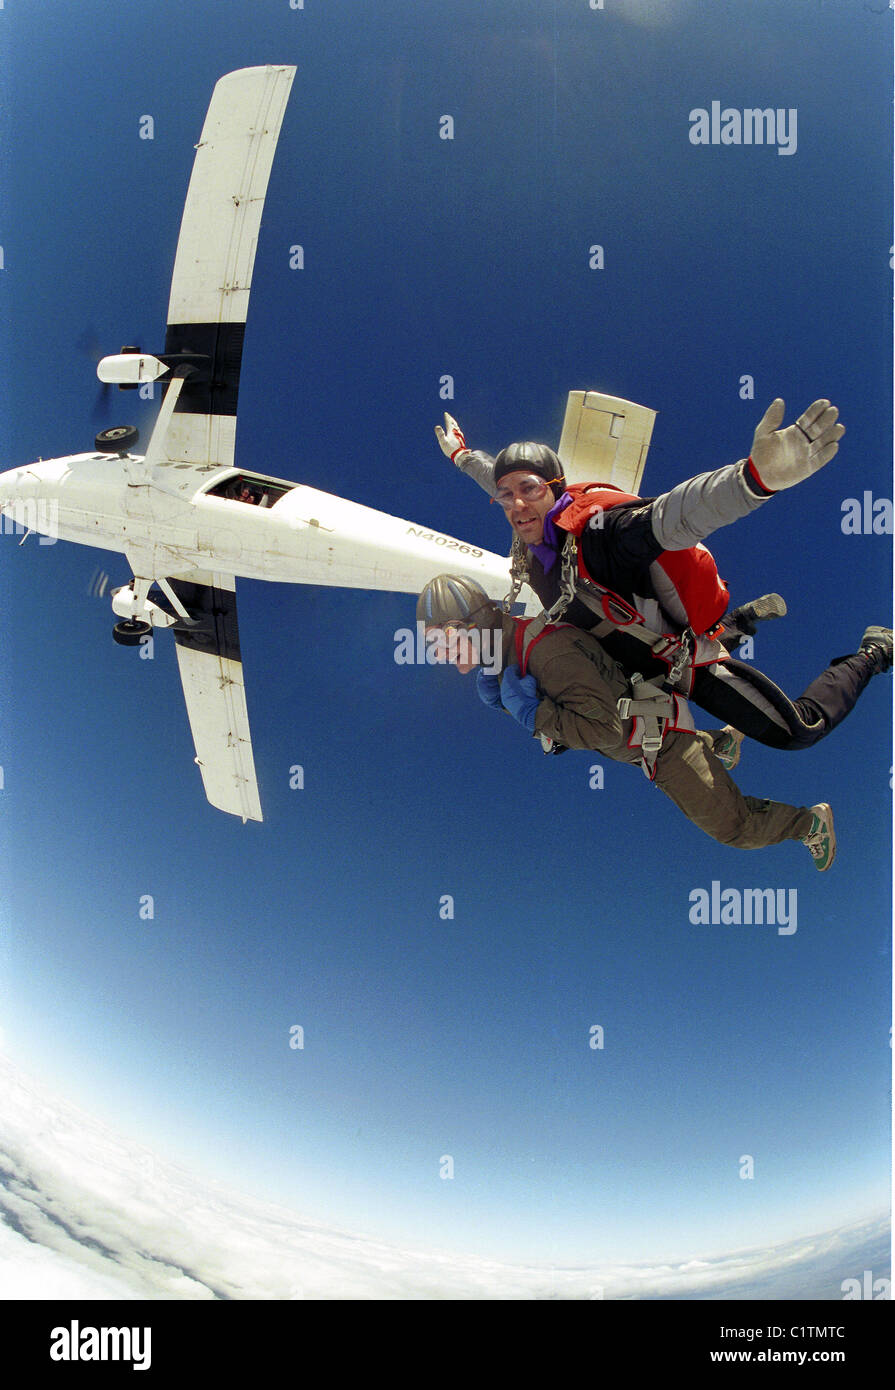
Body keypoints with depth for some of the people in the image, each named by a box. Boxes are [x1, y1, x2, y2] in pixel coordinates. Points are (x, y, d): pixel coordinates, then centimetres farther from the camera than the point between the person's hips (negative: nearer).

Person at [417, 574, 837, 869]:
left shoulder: (549, 650, -39)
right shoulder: (508, 646, -9)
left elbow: (607, 728, -40)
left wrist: (532, 713, -38)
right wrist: (499, 698, -15)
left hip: (659, 736, -9)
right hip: (636, 737, 9)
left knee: (736, 828, 5)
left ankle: (812, 822, 28)